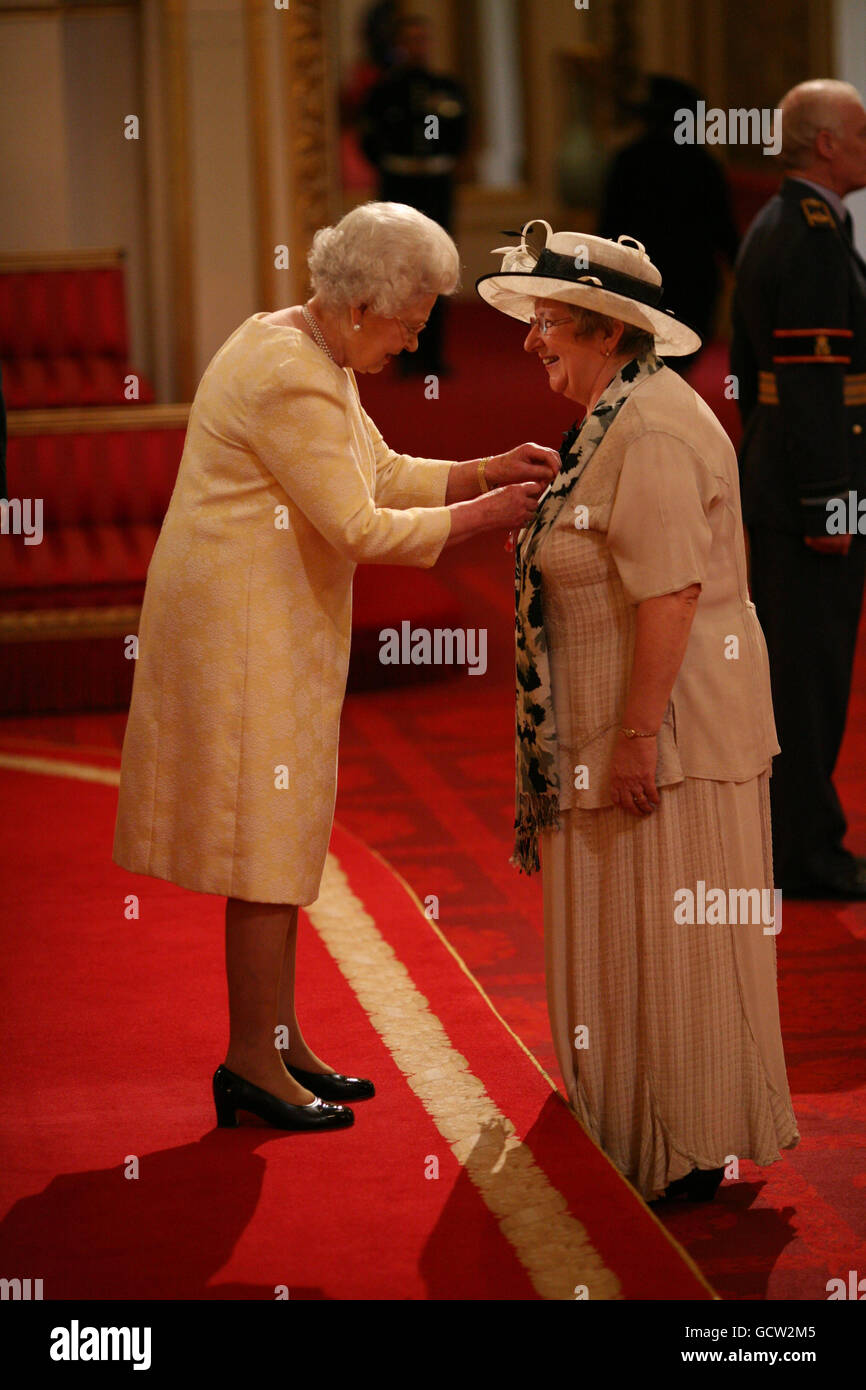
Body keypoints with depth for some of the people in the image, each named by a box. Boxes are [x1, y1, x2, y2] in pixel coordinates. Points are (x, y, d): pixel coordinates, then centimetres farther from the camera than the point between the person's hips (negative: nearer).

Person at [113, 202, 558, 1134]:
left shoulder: (314, 357, 11)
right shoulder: (289, 378, -21)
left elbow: (383, 474, 17)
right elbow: (360, 527, -21)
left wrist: (487, 471, 5)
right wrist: (484, 515, -14)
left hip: (278, 627, 10)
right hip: (245, 628, -10)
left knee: (280, 836, 13)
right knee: (266, 841, -5)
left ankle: (279, 1042, 21)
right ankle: (252, 1059, 2)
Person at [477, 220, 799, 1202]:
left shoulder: (652, 430, -20)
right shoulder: (619, 419, 14)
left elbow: (671, 592, -25)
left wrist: (637, 736, -25)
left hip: (669, 729, -10)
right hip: (622, 729, 10)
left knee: (668, 940, -2)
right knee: (634, 939, 15)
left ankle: (686, 1160, 7)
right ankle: (638, 1146, 25)